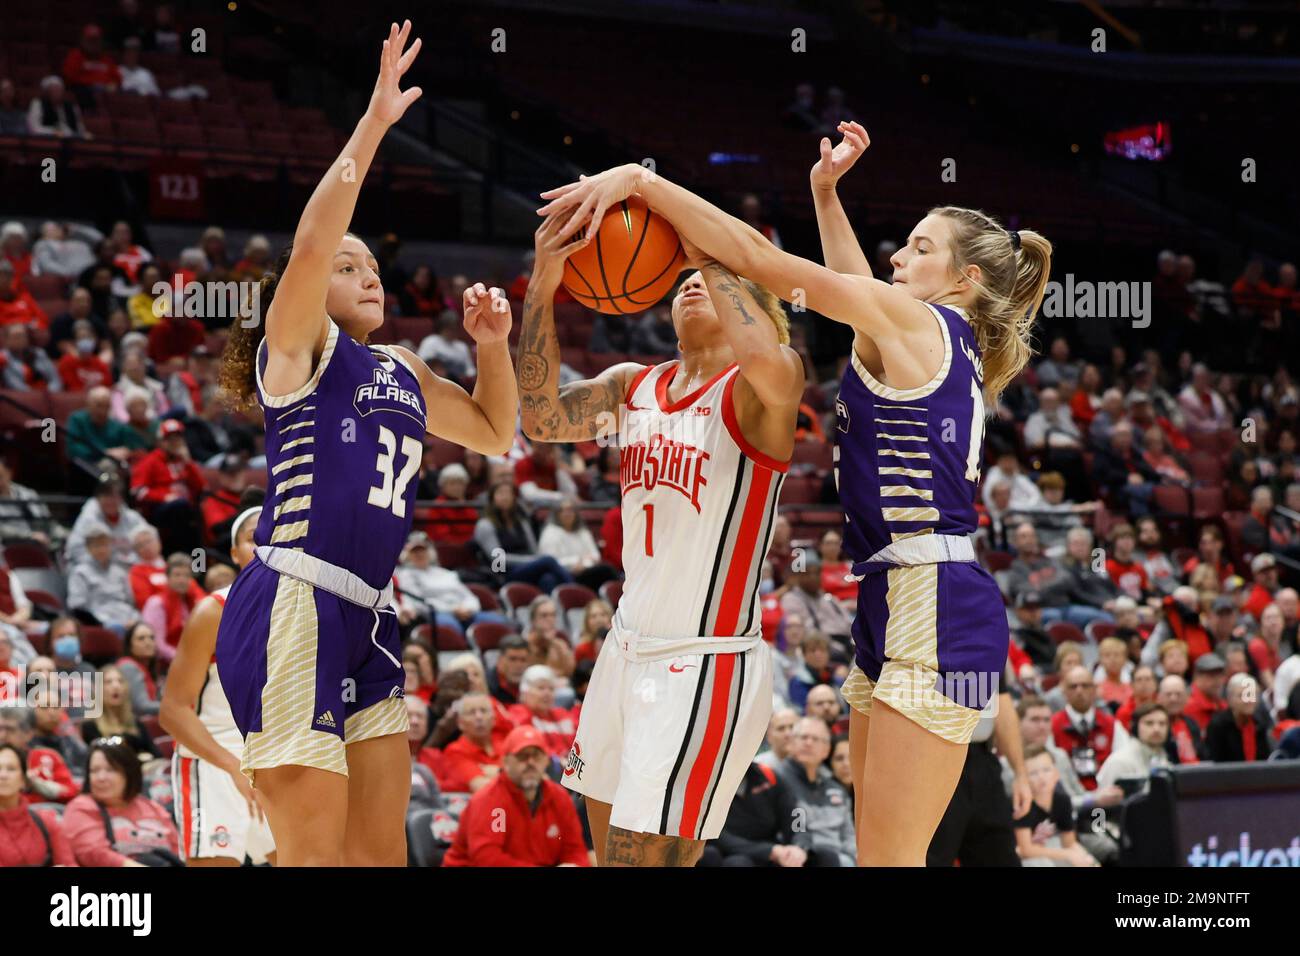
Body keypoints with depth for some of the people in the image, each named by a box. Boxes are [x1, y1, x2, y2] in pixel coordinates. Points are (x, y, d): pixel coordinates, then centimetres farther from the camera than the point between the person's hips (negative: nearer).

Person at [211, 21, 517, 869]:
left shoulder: (402, 370, 22)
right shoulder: (298, 345, 1)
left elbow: (496, 433, 33)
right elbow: (312, 241, -18)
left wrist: (493, 346, 15)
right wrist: (374, 124, -19)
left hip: (367, 621, 8)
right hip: (292, 612, -8)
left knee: (382, 851, 7)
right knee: (317, 856, -10)